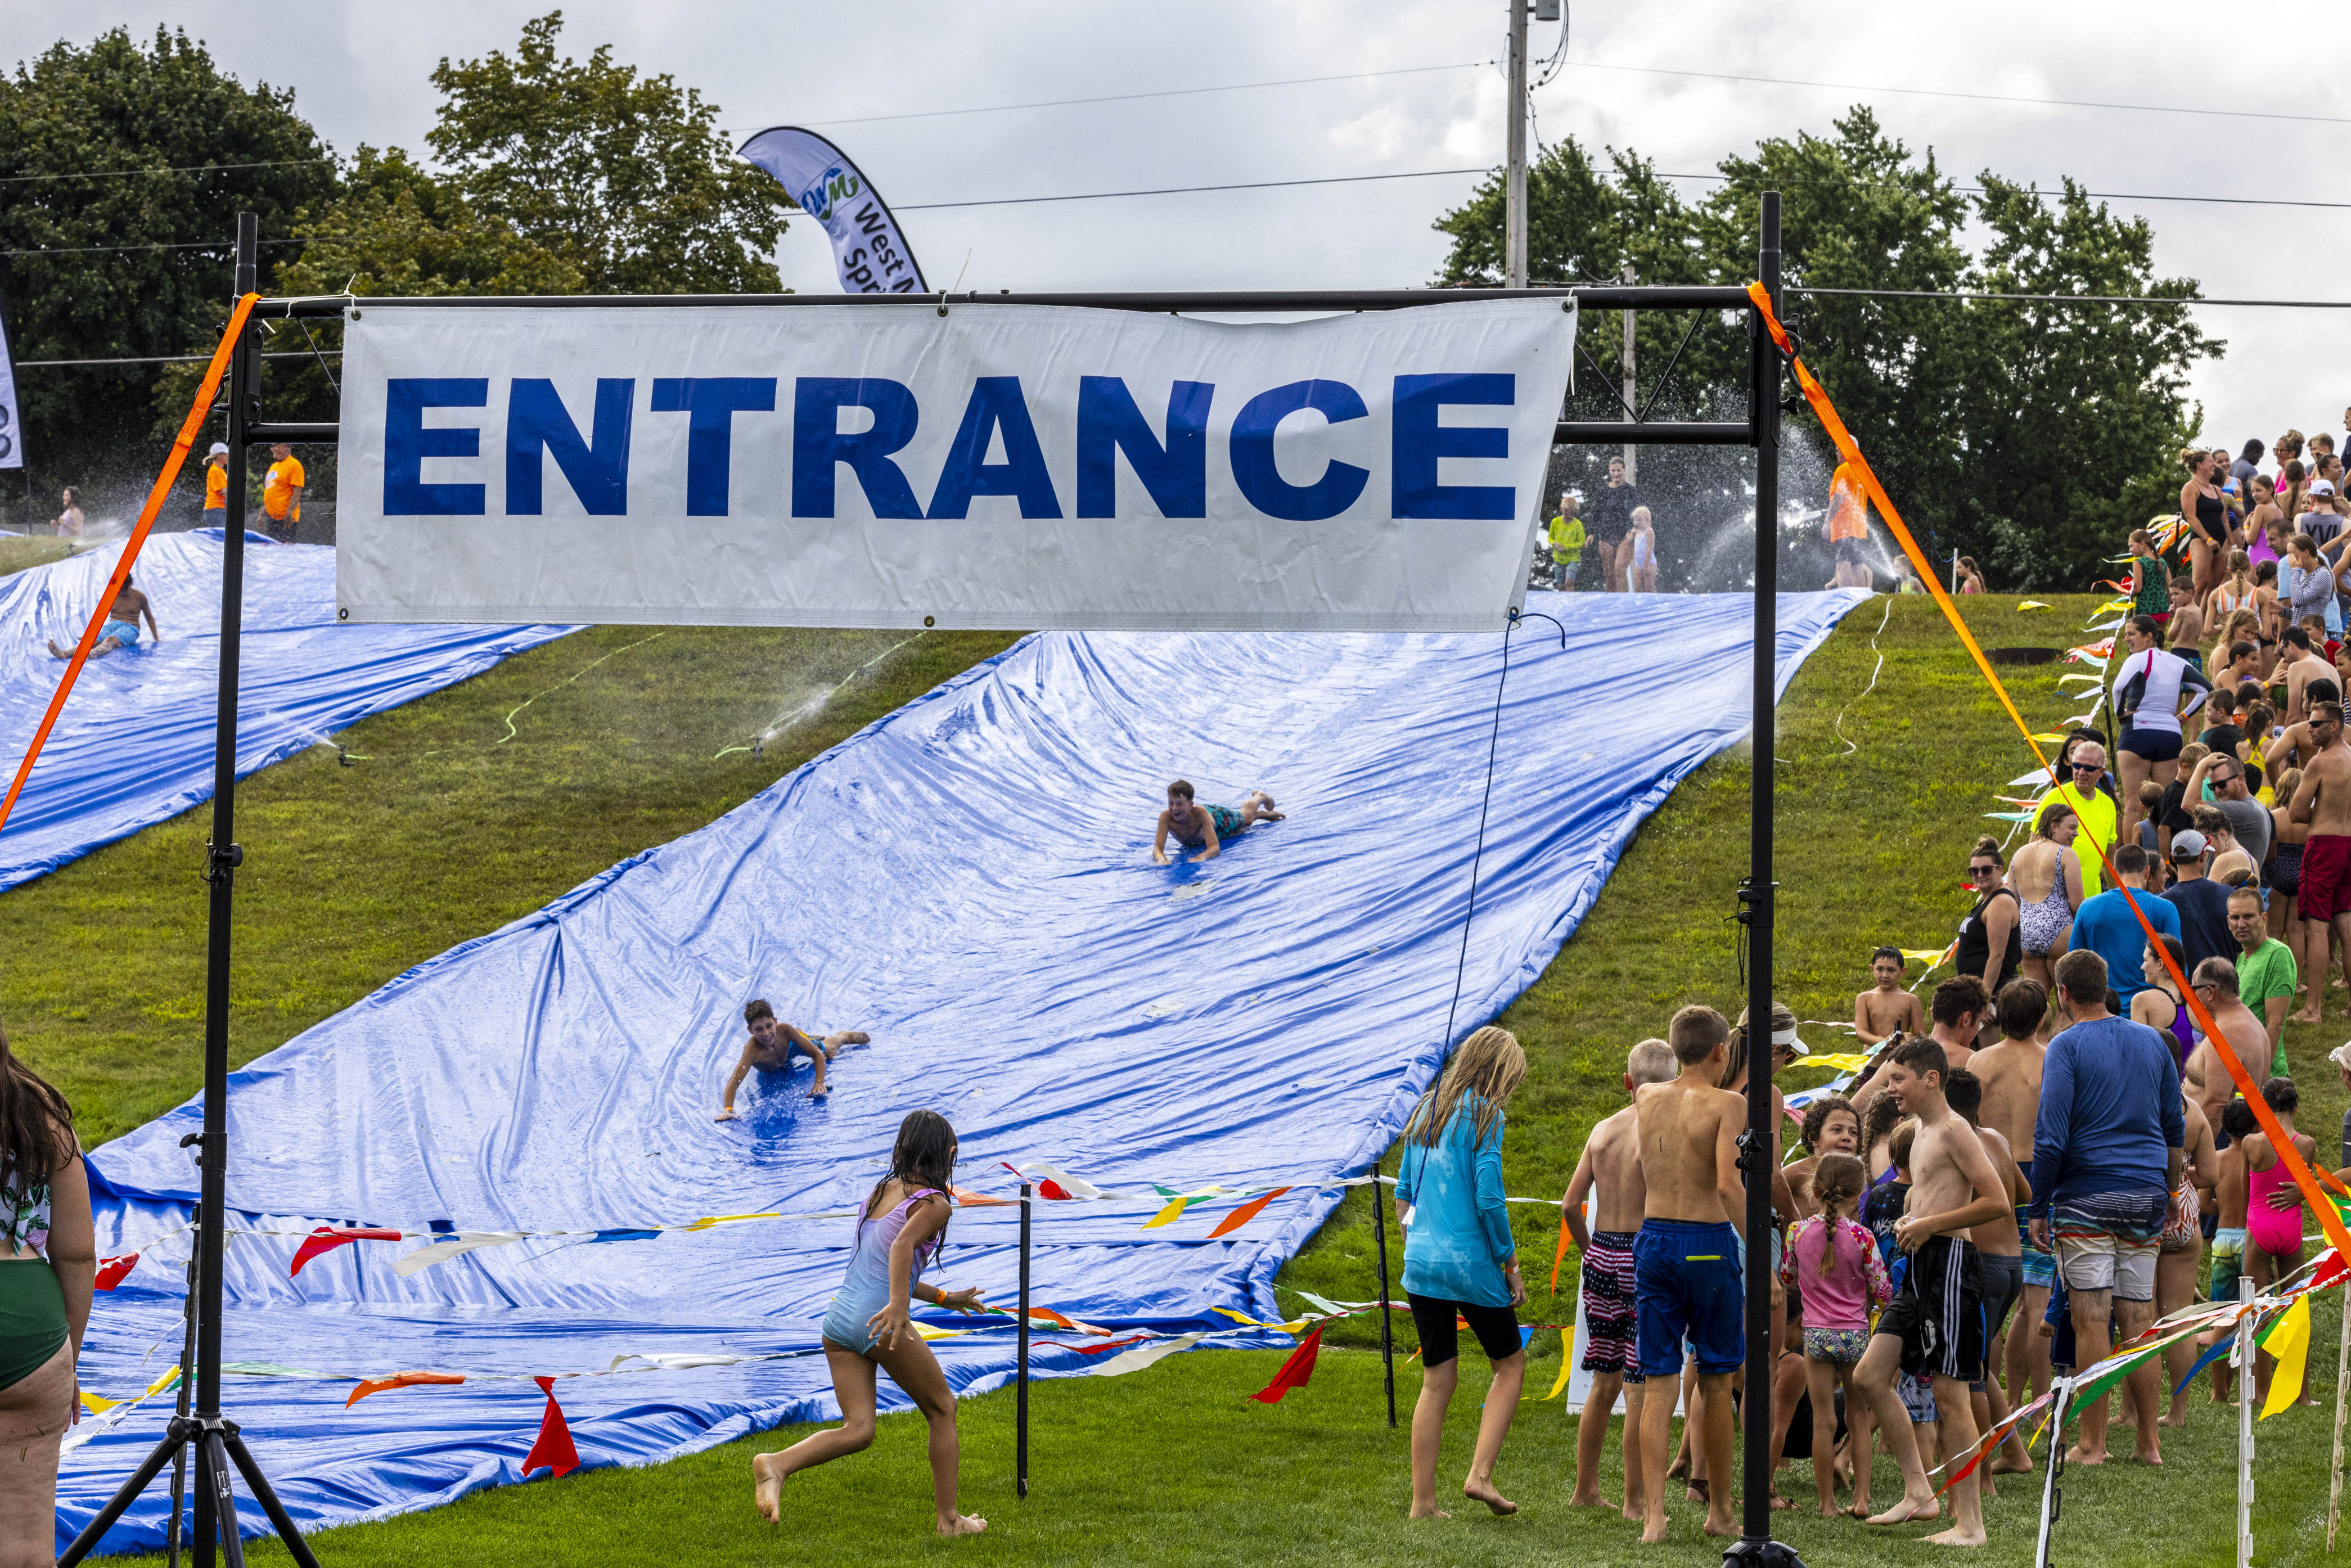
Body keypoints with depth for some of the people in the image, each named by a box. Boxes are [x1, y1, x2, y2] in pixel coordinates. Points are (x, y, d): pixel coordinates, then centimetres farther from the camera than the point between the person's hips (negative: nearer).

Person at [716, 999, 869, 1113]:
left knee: (831, 1051, 26)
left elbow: (818, 1055, -35)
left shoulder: (785, 1030, -44)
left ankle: (844, 1035, 58)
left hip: (791, 1045, 0)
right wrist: (727, 1111, -72)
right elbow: (733, 1083, -56)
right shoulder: (752, 1050, -51)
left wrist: (819, 1083, -48)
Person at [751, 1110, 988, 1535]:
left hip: (840, 1320, 7)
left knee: (858, 1431, 4)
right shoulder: (934, 1204, -4)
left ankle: (777, 1465, -21)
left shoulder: (879, 1192, 20)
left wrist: (943, 1298, 36)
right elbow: (902, 1245, -25)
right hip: (882, 1324, -7)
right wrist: (899, 1306, -36)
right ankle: (949, 1519, 18)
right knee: (942, 1409, 14)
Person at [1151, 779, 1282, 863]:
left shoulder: (1200, 813, -49)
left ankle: (1260, 797, 67)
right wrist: (1161, 858, -72)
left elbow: (1215, 847, -53)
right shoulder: (1166, 817, -45)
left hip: (1218, 818, -3)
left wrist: (1201, 858, -75)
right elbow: (1157, 847, -47)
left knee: (1247, 814, 32)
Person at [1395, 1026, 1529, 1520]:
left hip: (1420, 1262, 6)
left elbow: (1403, 1191, 17)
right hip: (1470, 1263, -6)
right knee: (1510, 1363, 12)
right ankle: (1480, 1475, 0)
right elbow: (1489, 1198, -15)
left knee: (1437, 1381, 10)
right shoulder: (1484, 1116, -10)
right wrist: (1510, 1264, -7)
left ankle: (1423, 1500, 7)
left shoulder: (1425, 1112, 12)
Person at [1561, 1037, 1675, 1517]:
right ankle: (1634, 1502, 3)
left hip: (1600, 1258, 6)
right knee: (1640, 1388, 0)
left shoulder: (1603, 1130, 6)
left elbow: (1571, 1204, 6)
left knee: (1605, 1382, 18)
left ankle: (1585, 1489, 24)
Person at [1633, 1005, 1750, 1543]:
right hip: (1708, 1242, -4)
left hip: (1652, 1238, 4)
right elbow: (1727, 1184, -20)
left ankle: (1654, 1512, -5)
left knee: (1659, 1382, 4)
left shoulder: (1646, 1099, 8)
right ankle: (1719, 1510, 18)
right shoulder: (1727, 1104, -8)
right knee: (1716, 1381, 9)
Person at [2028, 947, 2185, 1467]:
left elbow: (2050, 1138, -11)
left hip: (2087, 1196, -5)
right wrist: (2167, 1198, 25)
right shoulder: (2153, 1041, 12)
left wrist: (2039, 1209, -4)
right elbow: (2175, 1129, 17)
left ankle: (2093, 1445, -3)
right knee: (2139, 1320, 9)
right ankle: (2149, 1442, 10)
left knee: (2091, 1319, -4)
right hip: (2146, 1195, 5)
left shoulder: (2067, 1046, -5)